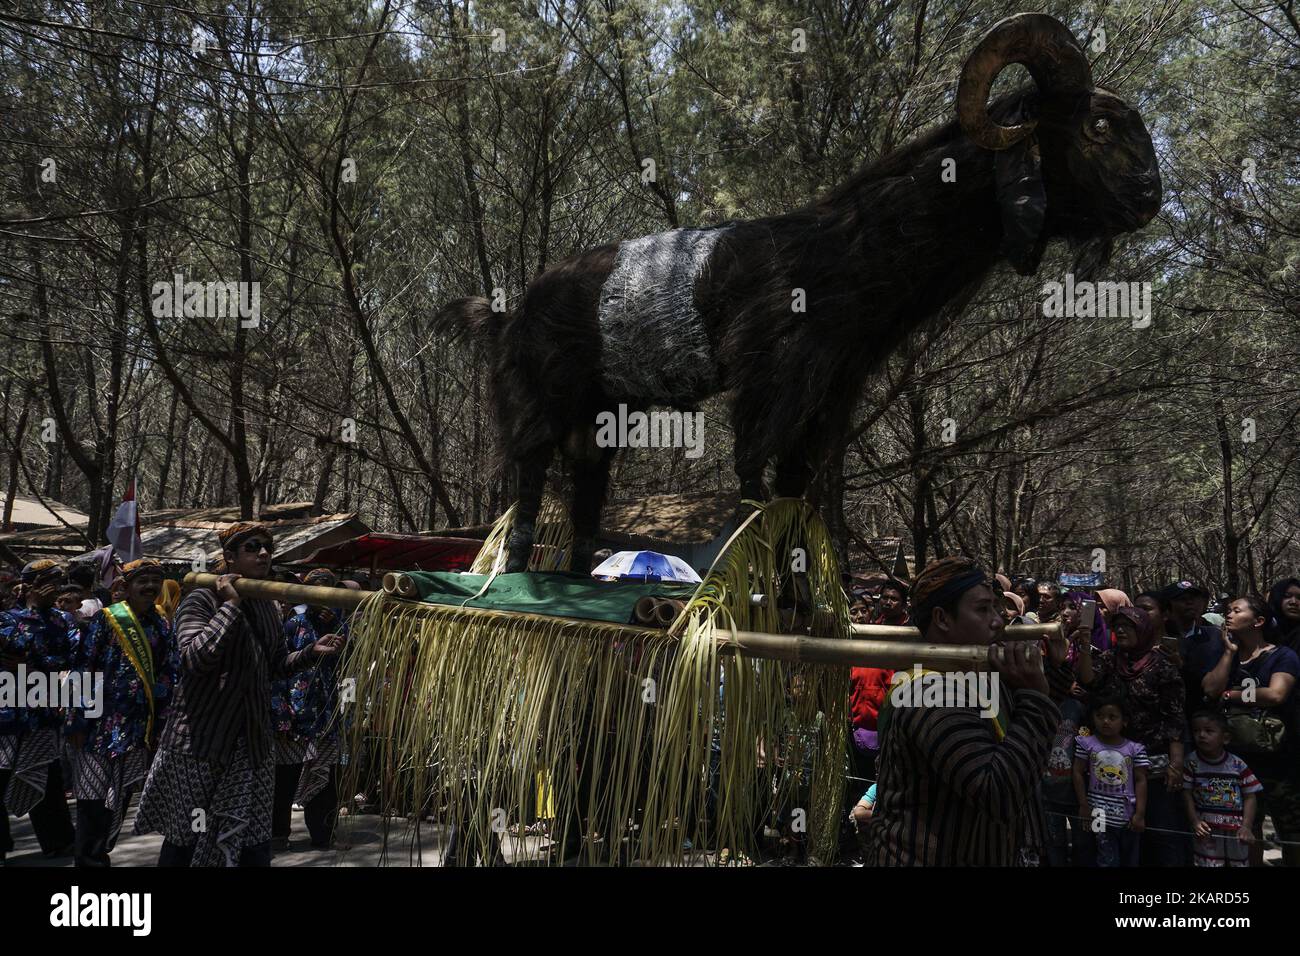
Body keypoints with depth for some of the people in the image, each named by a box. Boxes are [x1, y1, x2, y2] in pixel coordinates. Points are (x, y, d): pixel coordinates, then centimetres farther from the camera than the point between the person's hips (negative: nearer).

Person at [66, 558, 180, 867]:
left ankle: (97, 855, 24)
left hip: (138, 729, 4)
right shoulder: (105, 619, -4)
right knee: (93, 800, -2)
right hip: (100, 723, -4)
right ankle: (89, 859, 9)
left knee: (119, 800, 10)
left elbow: (171, 675, 11)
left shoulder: (162, 626, 10)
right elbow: (82, 670, -7)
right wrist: (77, 722, -11)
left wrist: (162, 722, 6)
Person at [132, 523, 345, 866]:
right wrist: (231, 605, -24)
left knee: (255, 842, 4)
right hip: (200, 737, -6)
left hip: (252, 738, 6)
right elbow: (194, 658, -28)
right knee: (184, 836, 7)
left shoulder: (269, 607, 10)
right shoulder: (203, 599, -12)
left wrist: (312, 651, 3)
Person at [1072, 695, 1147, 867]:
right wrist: (1084, 805, -2)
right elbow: (1078, 773, 0)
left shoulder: (1135, 749, -2)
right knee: (1107, 861, -4)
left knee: (1130, 861, 15)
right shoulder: (1087, 743, -3)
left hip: (1128, 816, 2)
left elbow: (1140, 781, -1)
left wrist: (1140, 814, -6)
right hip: (1100, 815, -2)